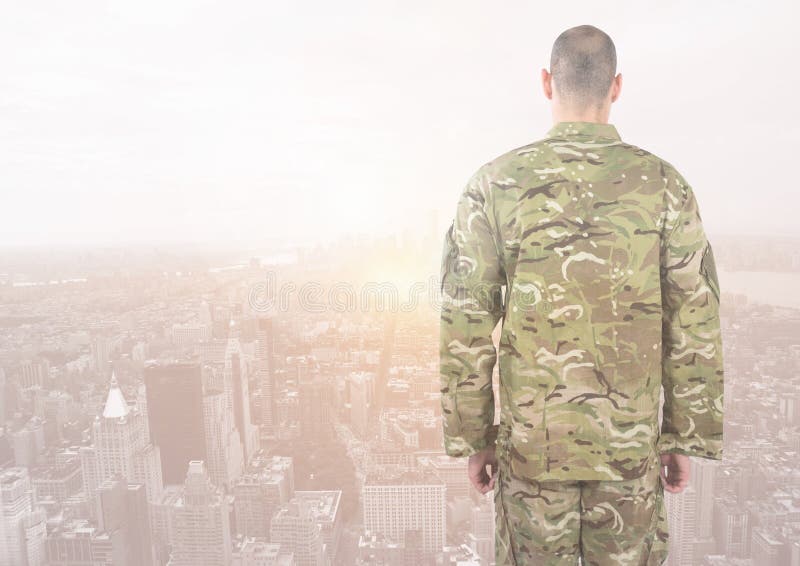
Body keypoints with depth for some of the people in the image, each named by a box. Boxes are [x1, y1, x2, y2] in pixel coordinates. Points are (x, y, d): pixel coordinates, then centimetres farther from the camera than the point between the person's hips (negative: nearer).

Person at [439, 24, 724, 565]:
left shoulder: (494, 183, -8)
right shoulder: (663, 183, -4)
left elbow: (466, 325, -8)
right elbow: (695, 325, -3)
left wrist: (474, 438, 3)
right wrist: (687, 438, 8)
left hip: (531, 438, 0)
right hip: (630, 440, 1)